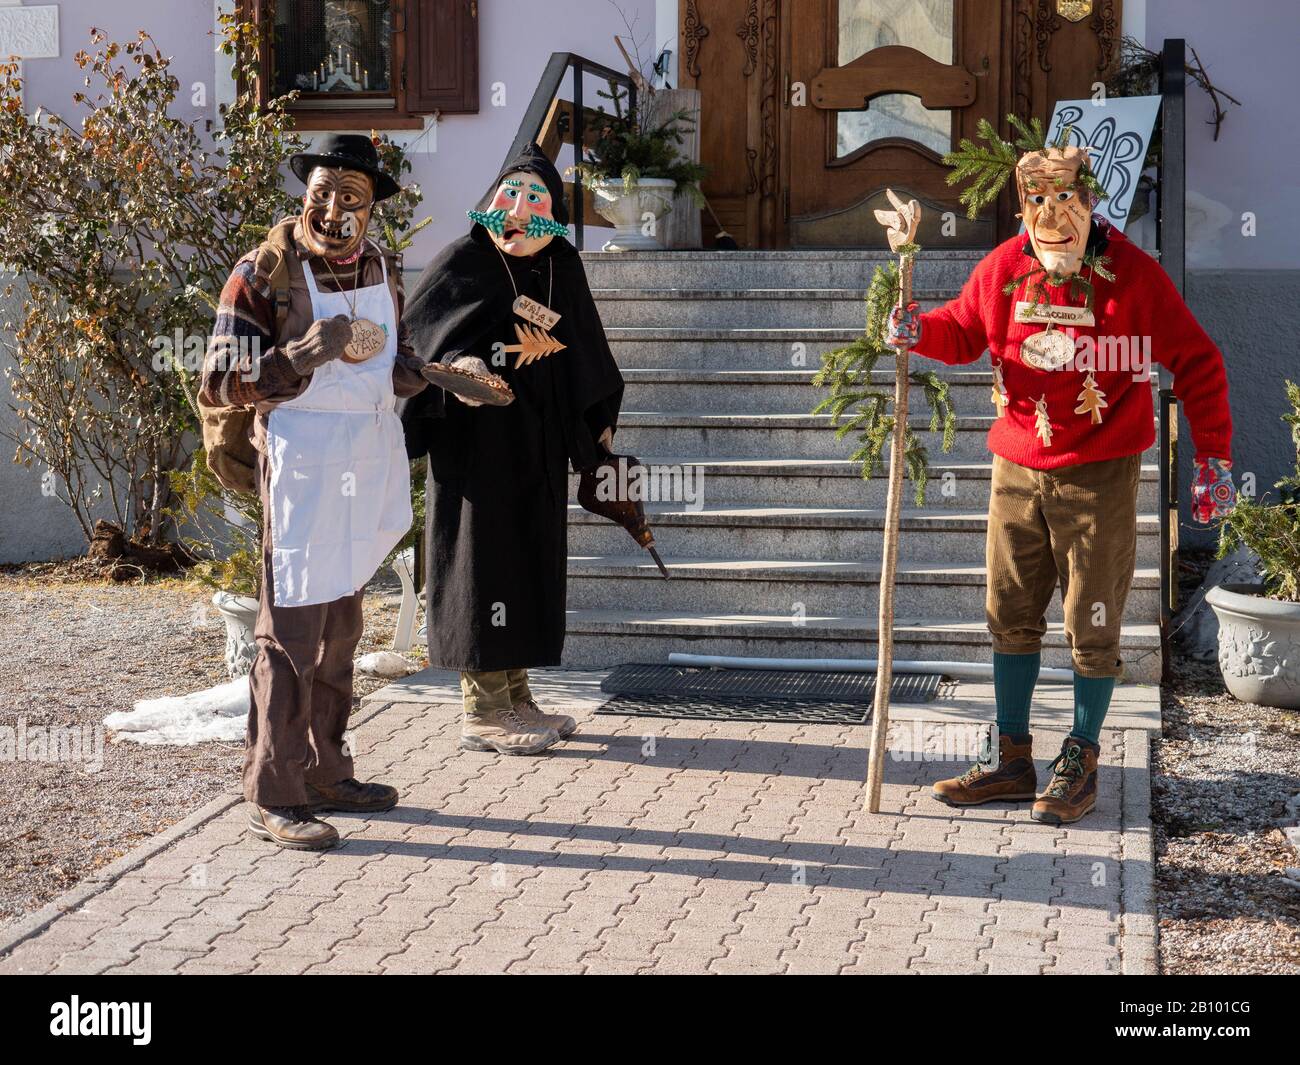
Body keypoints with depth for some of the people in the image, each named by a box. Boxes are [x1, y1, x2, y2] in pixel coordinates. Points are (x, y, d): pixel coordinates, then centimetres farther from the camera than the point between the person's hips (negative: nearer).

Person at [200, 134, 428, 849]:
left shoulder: (381, 270, 11)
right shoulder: (263, 274, -9)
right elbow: (219, 384, -11)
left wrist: (409, 370, -2)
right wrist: (304, 355, -23)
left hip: (372, 456, 7)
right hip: (304, 459, -7)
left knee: (341, 624, 14)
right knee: (293, 629, -8)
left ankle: (326, 773, 24)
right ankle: (273, 797, -1)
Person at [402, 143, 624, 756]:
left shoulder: (562, 267, 10)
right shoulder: (465, 260, -8)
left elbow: (584, 348, 20)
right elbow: (421, 328, -19)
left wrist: (600, 418, 21)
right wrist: (457, 362, -38)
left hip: (539, 441, 7)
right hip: (480, 436, -7)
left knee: (531, 560, 11)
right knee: (486, 557, -4)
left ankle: (514, 698, 21)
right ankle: (482, 712, 3)